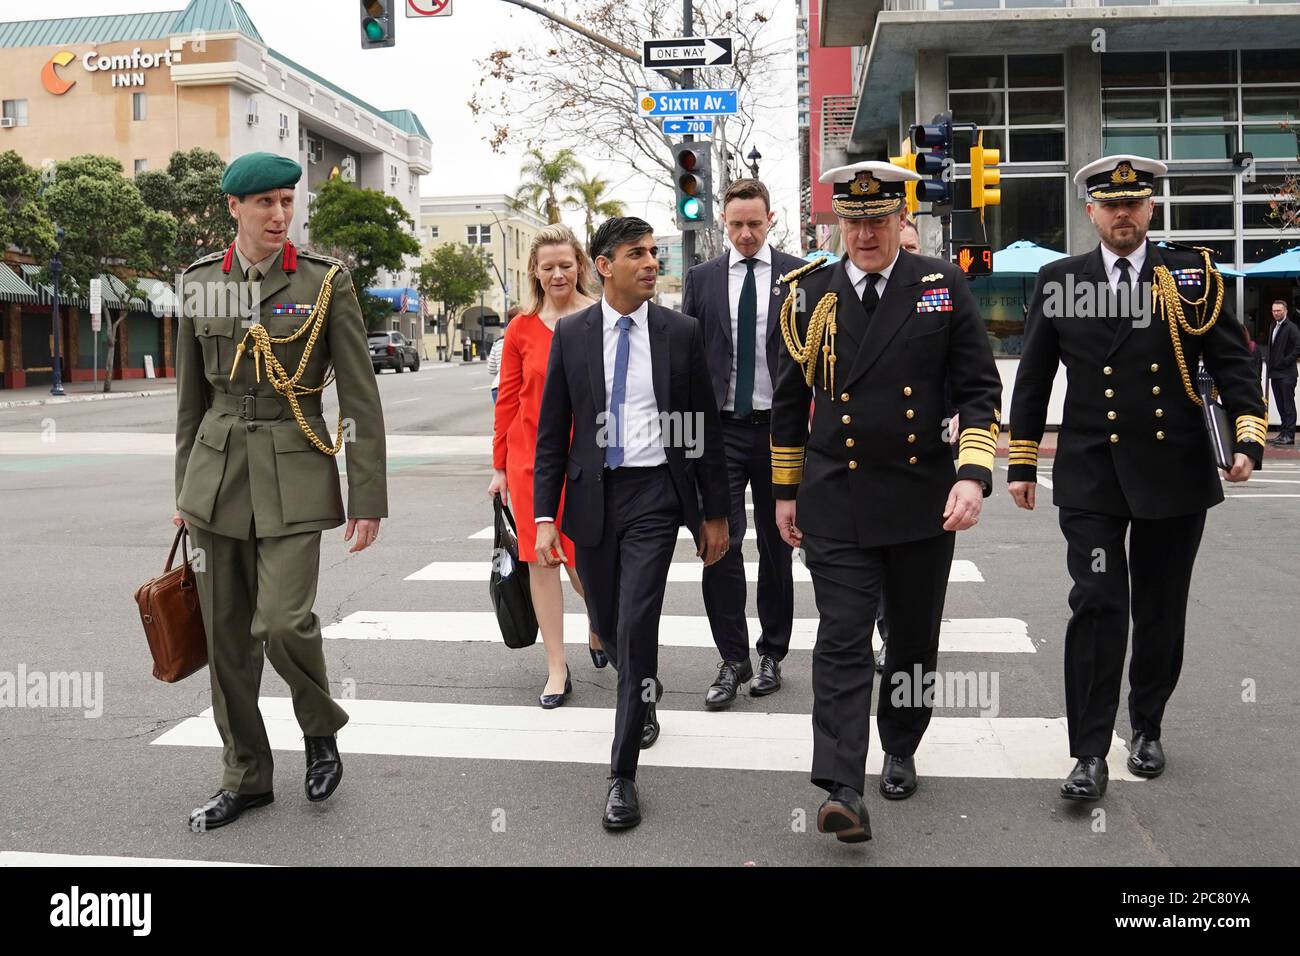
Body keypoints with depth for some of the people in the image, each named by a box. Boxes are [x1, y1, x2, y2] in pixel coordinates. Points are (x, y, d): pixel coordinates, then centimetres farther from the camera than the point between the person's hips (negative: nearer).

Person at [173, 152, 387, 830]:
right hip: (218, 469, 4)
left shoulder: (325, 282, -4)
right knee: (226, 636, 7)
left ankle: (320, 728, 16)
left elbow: (361, 398, -4)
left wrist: (368, 498, -7)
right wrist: (186, 489, 15)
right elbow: (191, 397, 14)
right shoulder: (199, 284, 7)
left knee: (282, 622, -15)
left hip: (294, 474, -3)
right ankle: (245, 778, 23)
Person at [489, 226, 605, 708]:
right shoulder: (522, 328, 5)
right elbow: (508, 400, 8)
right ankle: (557, 669, 15)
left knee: (583, 560, -1)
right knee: (541, 559, 3)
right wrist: (499, 467, 8)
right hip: (532, 457, 2)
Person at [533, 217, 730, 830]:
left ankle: (623, 774, -1)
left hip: (655, 493, -2)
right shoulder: (571, 335, 2)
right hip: (592, 496, 2)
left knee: (636, 626, -11)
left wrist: (715, 514, 4)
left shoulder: (680, 332, 0)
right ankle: (644, 694, 48)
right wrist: (544, 516, -3)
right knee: (607, 625, 15)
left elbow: (704, 428, 4)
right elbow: (552, 432, 4)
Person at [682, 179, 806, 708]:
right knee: (719, 545, -6)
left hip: (780, 426, 0)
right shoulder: (702, 278, 6)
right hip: (721, 428, 1)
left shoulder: (798, 275, 2)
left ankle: (772, 654, 23)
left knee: (777, 545, 10)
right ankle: (732, 659, 6)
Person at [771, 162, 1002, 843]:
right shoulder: (809, 294, 3)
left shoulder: (944, 286, 0)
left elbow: (979, 389, -1)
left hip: (924, 498, 1)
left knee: (914, 637, 13)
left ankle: (900, 752, 34)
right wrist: (785, 490, 11)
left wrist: (973, 475, -14)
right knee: (842, 639, -7)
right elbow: (790, 400, 10)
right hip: (835, 499, 0)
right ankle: (842, 790, -8)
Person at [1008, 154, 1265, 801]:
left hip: (1174, 472, 1)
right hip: (1090, 475, -1)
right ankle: (1090, 754, -2)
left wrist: (1248, 434, -10)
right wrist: (1021, 463, 6)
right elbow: (1033, 378, 7)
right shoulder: (1059, 280, 5)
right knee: (1098, 604, -8)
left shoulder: (1193, 275, 4)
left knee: (1160, 610, 11)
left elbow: (1230, 361, 3)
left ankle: (1146, 729, 31)